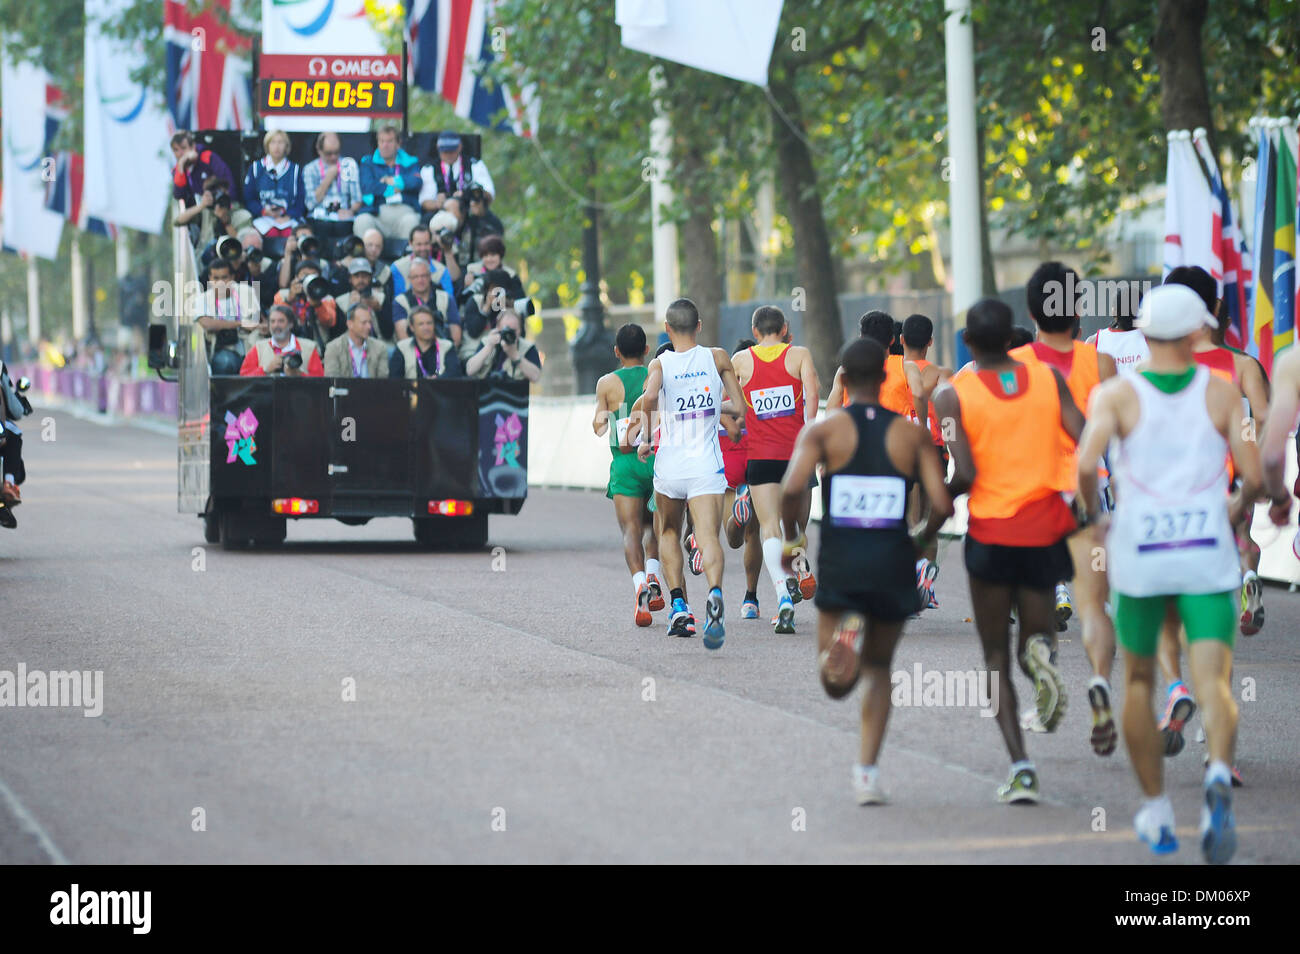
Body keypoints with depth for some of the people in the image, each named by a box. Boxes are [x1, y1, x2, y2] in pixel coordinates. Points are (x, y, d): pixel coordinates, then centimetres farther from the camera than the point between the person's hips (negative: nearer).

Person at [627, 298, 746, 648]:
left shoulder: (659, 363, 0)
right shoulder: (717, 358, 4)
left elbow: (650, 396, -22)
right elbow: (740, 409, 4)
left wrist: (645, 436, -8)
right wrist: (733, 427, 25)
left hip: (669, 463, 1)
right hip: (706, 464, -1)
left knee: (669, 533, 22)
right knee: (709, 536, -12)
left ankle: (678, 606, 11)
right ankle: (714, 592, -41)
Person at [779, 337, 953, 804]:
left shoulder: (822, 429, 0)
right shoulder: (913, 434, 4)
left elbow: (791, 488, -15)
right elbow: (942, 505, -4)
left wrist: (790, 537, 3)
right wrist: (919, 540, 16)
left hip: (840, 563, -1)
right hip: (892, 563, 1)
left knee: (837, 683, 7)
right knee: (879, 668, 22)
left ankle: (846, 631, -27)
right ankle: (867, 772, 11)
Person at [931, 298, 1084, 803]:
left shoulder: (953, 396, -6)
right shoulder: (1048, 378, 1)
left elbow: (965, 474, -15)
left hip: (991, 533, -2)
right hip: (1047, 528, 2)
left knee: (996, 657, 9)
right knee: (1034, 624, 21)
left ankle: (1020, 766, -7)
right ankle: (1041, 646, -19)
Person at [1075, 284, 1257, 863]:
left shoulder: (1117, 395, -1)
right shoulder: (1221, 394, 1)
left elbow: (1086, 463, -15)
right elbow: (1254, 476, -2)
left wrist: (1093, 518, 3)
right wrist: (1239, 506, 20)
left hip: (1139, 556, 1)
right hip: (1208, 555, 0)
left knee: (1138, 683, 19)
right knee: (1213, 684, -8)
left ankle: (1157, 813, 23)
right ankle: (1219, 777, -38)